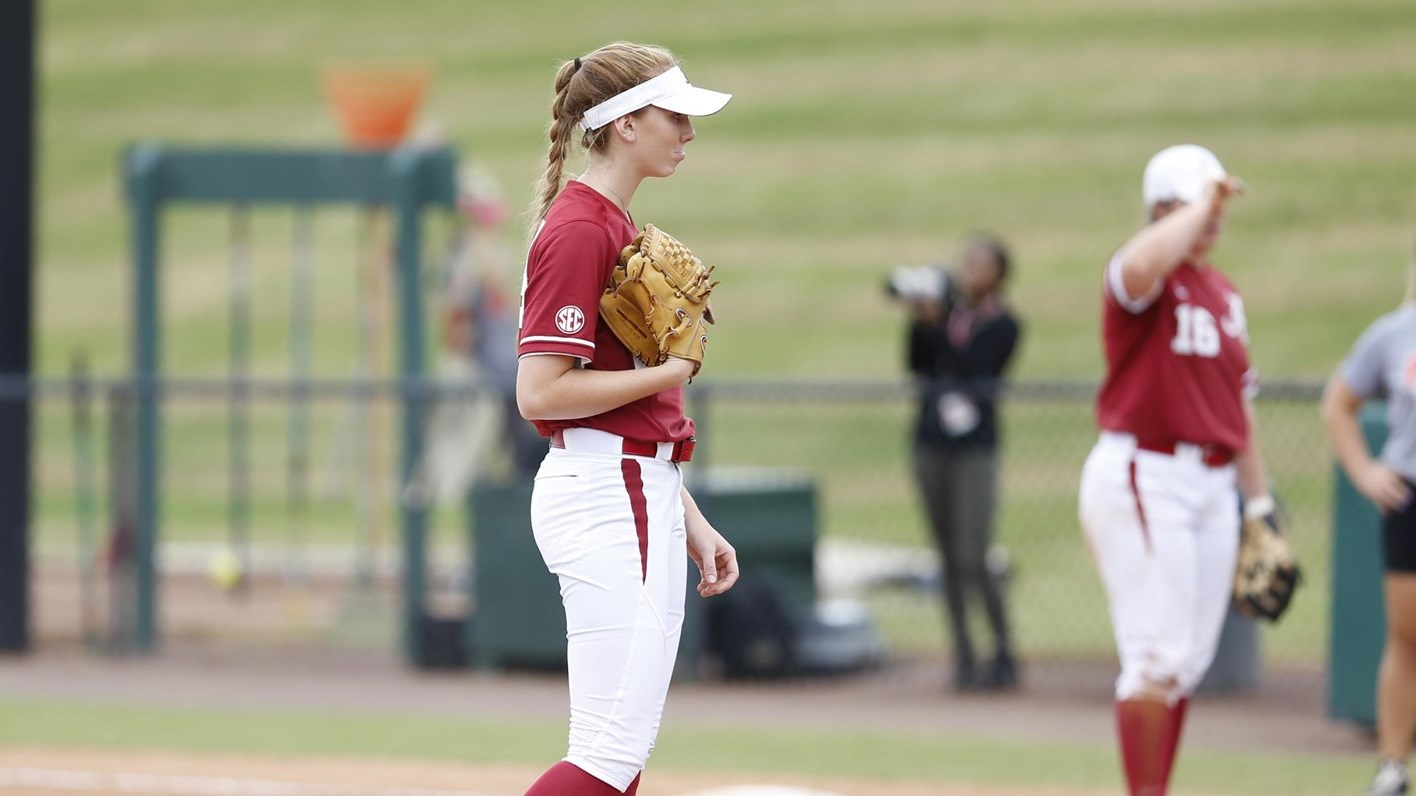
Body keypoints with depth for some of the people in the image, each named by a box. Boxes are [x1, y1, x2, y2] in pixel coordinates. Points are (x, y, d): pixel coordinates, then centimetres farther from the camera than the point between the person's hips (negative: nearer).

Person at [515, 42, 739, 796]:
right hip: (604, 498, -10)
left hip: (644, 499, 10)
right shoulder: (577, 230, -13)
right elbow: (540, 394, -20)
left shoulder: (618, 226, 17)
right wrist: (669, 373, -14)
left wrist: (690, 523, 19)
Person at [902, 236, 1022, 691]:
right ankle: (963, 657, 9)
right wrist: (921, 323, -9)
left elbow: (967, 368, -15)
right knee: (950, 560, 6)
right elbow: (916, 363, 3)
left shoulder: (1003, 326, -2)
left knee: (973, 560, -11)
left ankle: (1004, 656, -1)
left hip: (974, 450, -5)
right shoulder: (948, 312, 13)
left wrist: (935, 324, -20)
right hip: (931, 444, 5)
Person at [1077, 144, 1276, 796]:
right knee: (1158, 655, -12)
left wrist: (1260, 505, 18)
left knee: (1188, 661, 10)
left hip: (1214, 483, 8)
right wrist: (1202, 203, -23)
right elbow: (1142, 266, -36)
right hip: (1142, 479, -8)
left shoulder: (1224, 295, 17)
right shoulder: (1144, 279, -8)